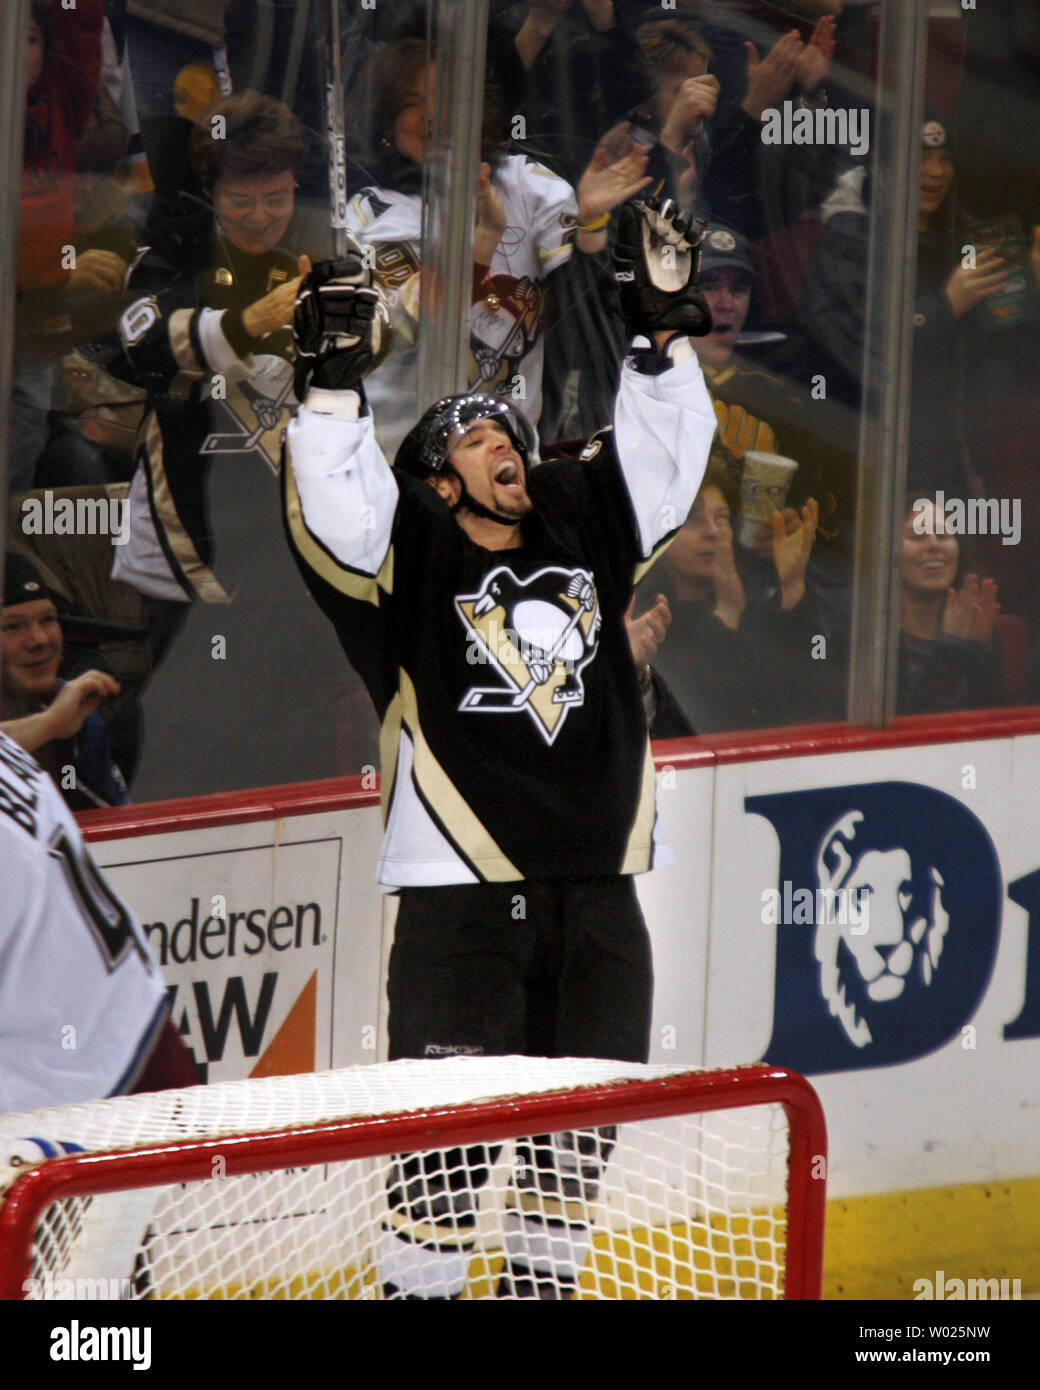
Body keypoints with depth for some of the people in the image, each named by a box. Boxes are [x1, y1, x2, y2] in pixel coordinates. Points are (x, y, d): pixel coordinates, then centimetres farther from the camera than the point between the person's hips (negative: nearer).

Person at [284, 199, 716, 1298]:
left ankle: (541, 1278, 24)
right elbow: (337, 513, -18)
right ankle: (421, 1285, -3)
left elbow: (660, 452, 17)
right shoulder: (413, 556, -1)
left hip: (595, 879, 5)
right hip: (460, 886, -5)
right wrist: (334, 381, -25)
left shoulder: (578, 525, 13)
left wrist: (664, 329, 8)